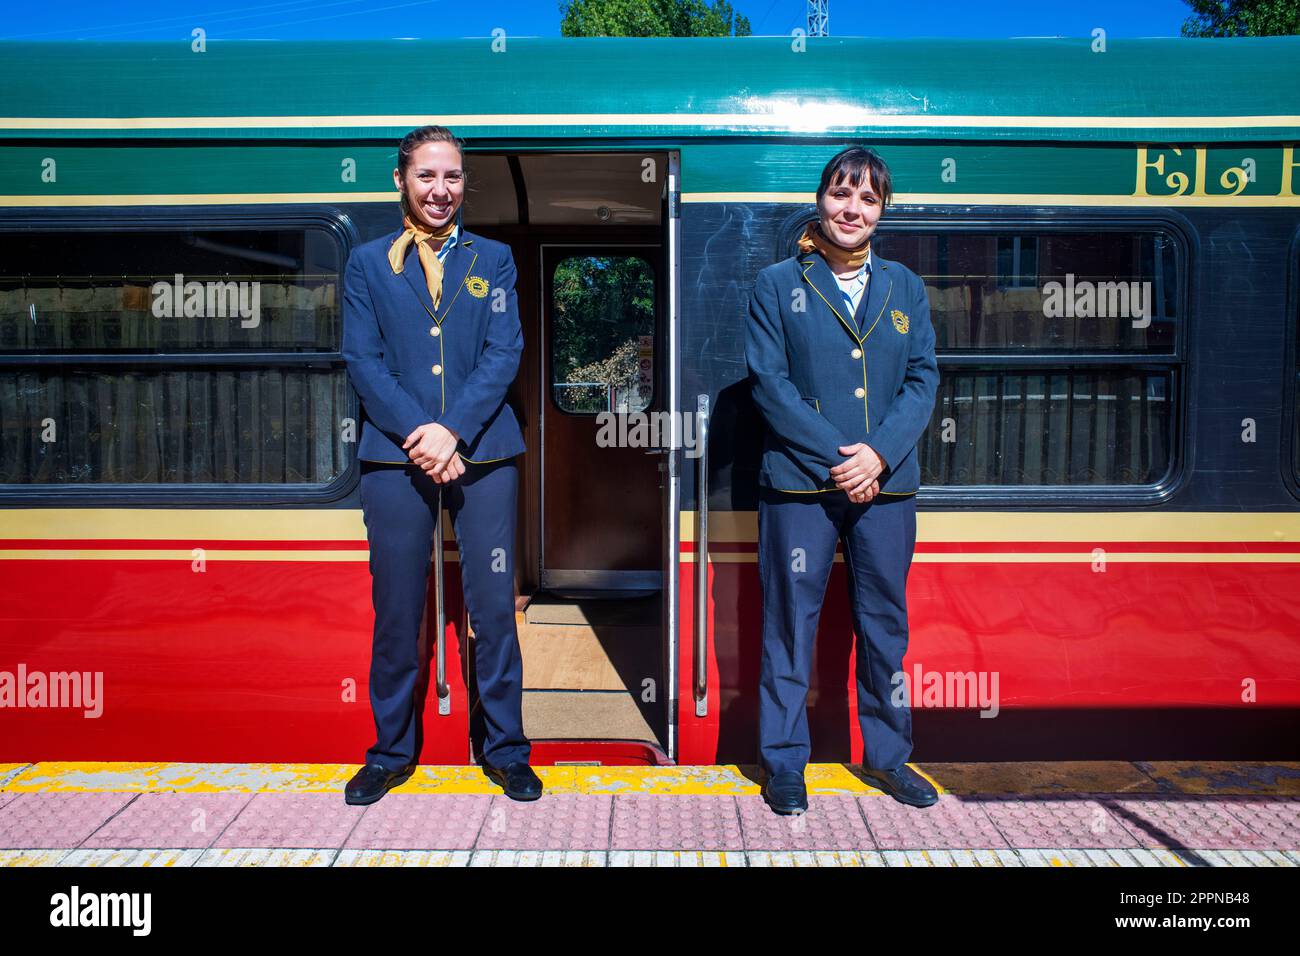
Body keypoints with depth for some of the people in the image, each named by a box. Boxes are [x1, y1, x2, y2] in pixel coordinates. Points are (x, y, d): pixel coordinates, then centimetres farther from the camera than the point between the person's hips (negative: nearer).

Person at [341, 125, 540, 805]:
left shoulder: (493, 259, 12)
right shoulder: (367, 263, 11)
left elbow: (505, 354, 0)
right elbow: (362, 362, 2)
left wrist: (452, 431, -13)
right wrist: (417, 434, -13)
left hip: (483, 453, 0)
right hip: (394, 456, 0)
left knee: (494, 606, 2)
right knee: (396, 609, 6)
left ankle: (505, 749, 17)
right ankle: (392, 750, 23)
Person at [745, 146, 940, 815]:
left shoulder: (904, 288, 13)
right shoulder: (778, 284, 3)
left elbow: (923, 380, 6)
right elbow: (768, 381, -5)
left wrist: (878, 453, -10)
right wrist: (834, 458, -13)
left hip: (887, 483, 3)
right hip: (799, 483, -3)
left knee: (884, 624, 11)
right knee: (790, 624, 2)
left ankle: (886, 755, 28)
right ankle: (784, 763, 17)